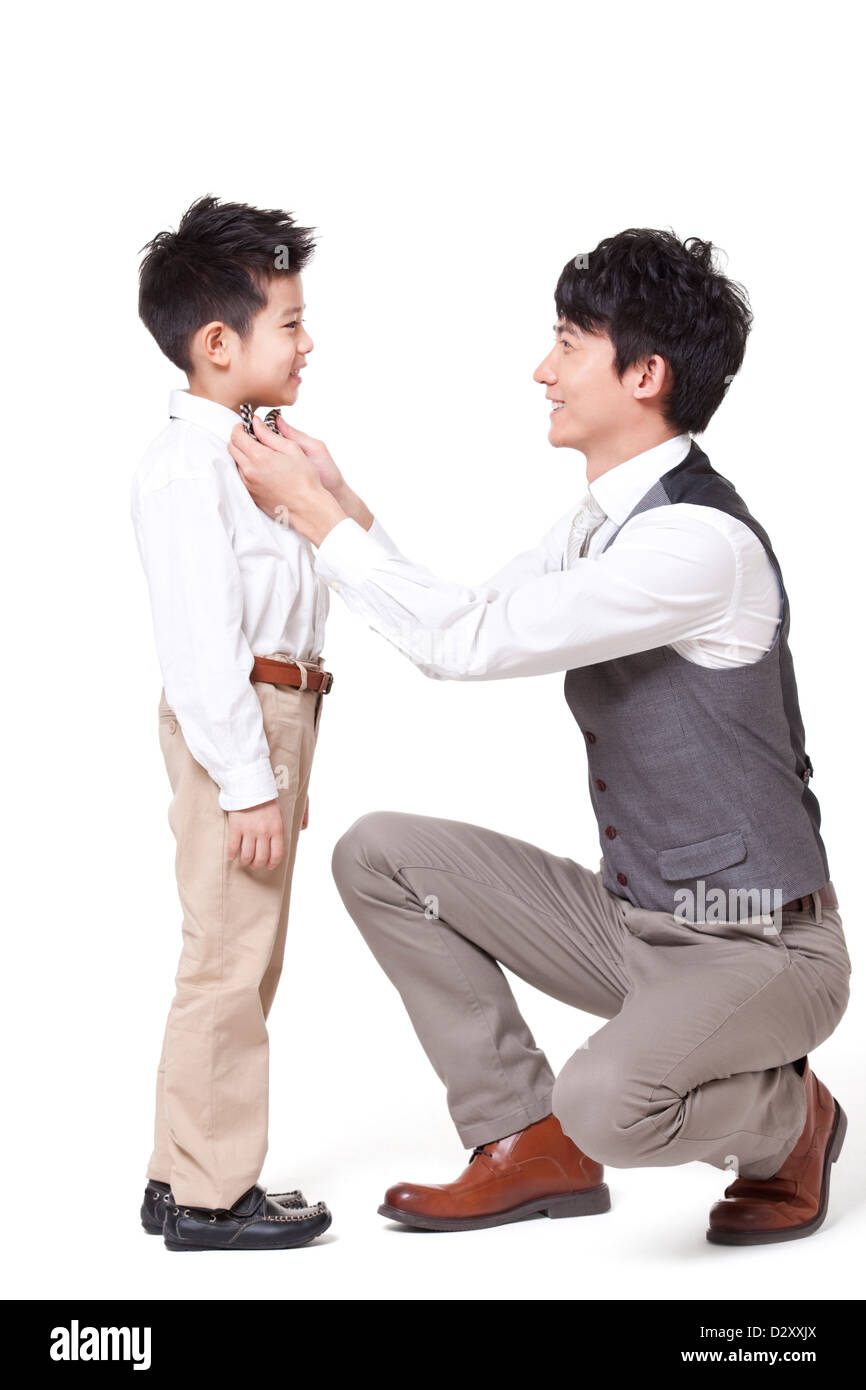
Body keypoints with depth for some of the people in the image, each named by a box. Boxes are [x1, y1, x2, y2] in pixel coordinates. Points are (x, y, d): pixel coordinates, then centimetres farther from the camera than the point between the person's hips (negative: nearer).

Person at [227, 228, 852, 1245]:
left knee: (607, 1102, -35)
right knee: (379, 853, 2)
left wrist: (316, 515, -18)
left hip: (760, 951, -8)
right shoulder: (599, 523, 5)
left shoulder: (702, 541, -25)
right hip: (630, 921, 8)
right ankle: (528, 1145, 8)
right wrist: (342, 506, 3)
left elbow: (469, 640, -27)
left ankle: (787, 1119, 2)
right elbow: (458, 637, 12)